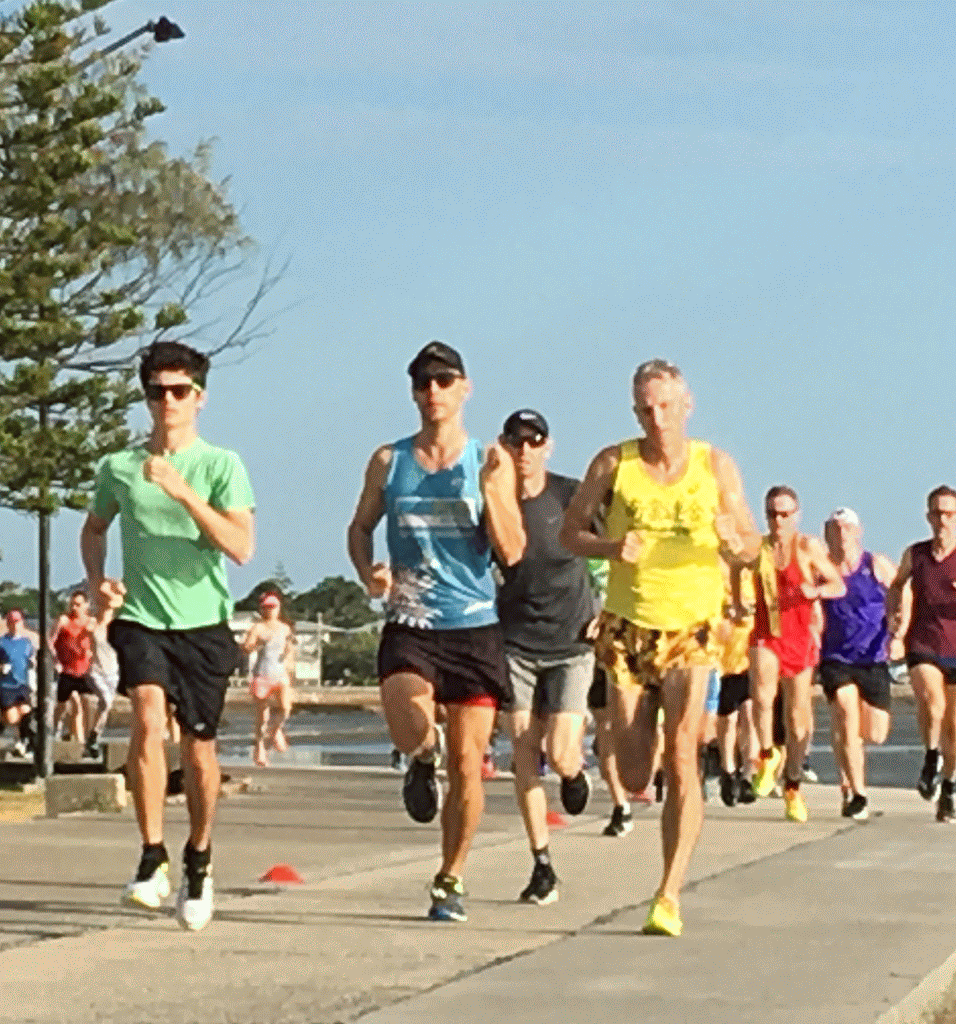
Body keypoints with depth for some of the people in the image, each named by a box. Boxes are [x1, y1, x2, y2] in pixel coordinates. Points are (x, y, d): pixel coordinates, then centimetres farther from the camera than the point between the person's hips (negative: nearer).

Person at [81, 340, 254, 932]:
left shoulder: (221, 466, -3)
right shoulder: (119, 467, 4)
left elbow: (241, 547, -15)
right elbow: (95, 528, 23)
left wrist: (183, 492, -23)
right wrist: (97, 579, 4)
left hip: (204, 621, -1)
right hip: (141, 617, 1)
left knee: (199, 745, 5)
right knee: (149, 717, -23)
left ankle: (199, 858, 27)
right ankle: (153, 857, -17)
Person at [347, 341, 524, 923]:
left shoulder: (491, 462, 2)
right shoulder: (389, 462, 5)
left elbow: (512, 552, -4)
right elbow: (361, 527, 18)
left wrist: (490, 489, -17)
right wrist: (367, 572, -2)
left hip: (475, 625, 0)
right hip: (409, 624, 0)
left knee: (467, 761, 2)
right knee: (409, 724, -27)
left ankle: (452, 879, 20)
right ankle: (422, 761, 11)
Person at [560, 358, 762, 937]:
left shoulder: (716, 466, 0)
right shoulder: (614, 464, -1)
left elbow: (752, 546, 5)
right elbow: (570, 532, 5)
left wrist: (732, 542, -19)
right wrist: (611, 548, -16)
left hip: (691, 628, -1)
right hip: (628, 627, 1)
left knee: (681, 760, -16)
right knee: (634, 779, 4)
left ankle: (669, 898, -14)